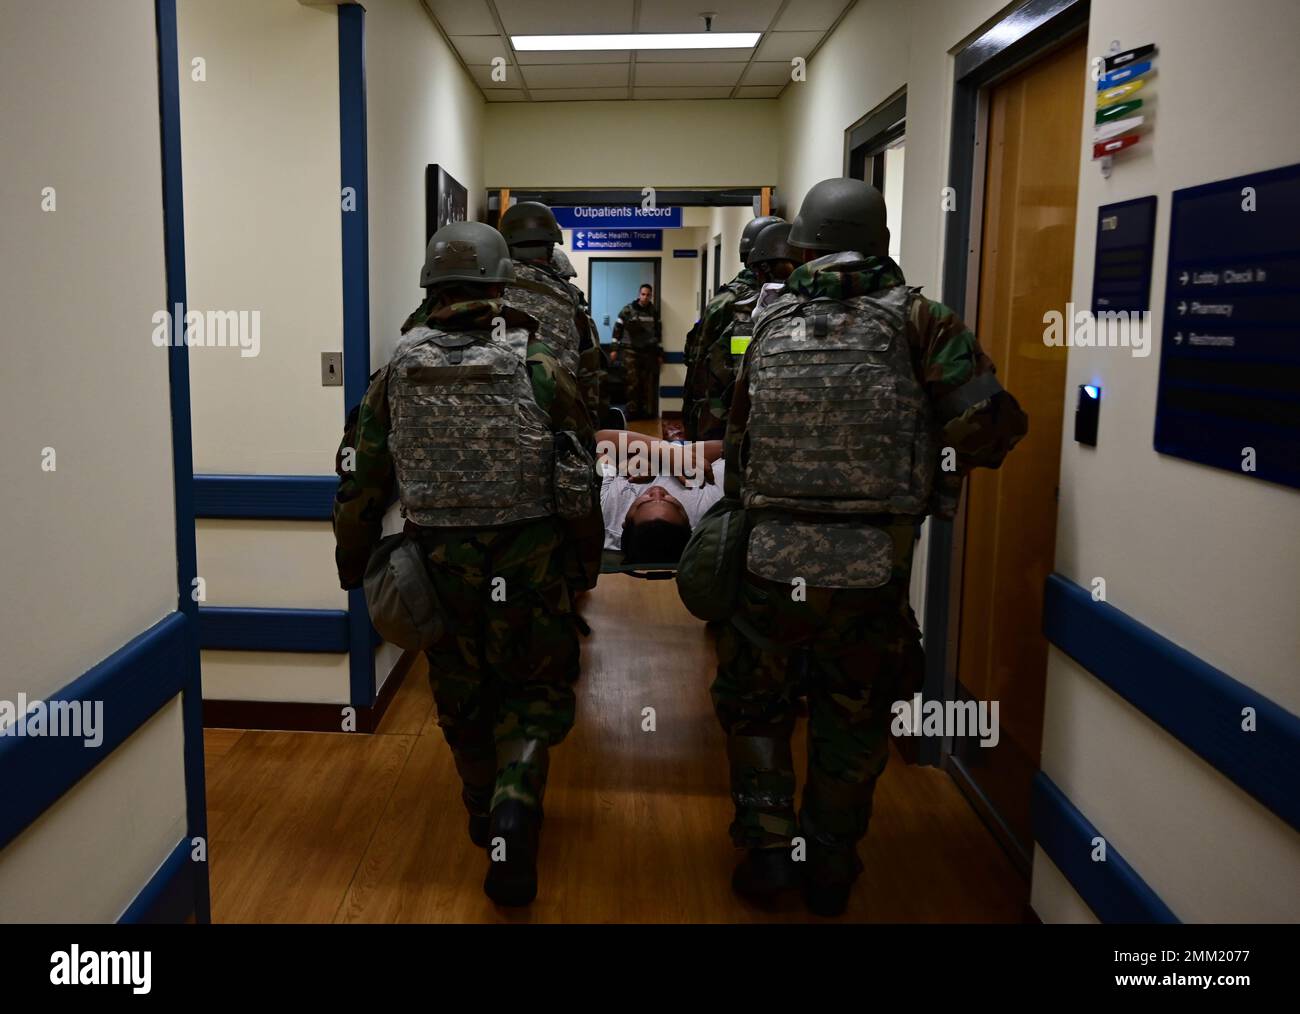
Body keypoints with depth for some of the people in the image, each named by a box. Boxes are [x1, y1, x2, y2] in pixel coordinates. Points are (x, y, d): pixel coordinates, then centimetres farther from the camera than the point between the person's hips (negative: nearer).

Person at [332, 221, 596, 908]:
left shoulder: (397, 375, -3)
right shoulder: (541, 369, -10)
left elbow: (360, 481, 2)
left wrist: (353, 565, 15)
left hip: (440, 568, 2)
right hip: (526, 567, -2)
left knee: (462, 696, 21)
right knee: (535, 693, 14)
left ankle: (487, 817, 39)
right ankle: (513, 810, -9)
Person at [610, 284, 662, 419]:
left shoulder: (654, 312, 6)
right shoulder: (628, 310, -2)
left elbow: (659, 333, 12)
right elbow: (618, 329, 0)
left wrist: (660, 354, 11)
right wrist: (615, 349, -4)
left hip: (648, 352, 2)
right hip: (631, 351, -2)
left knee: (648, 383, 1)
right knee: (633, 382, -6)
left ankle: (647, 411, 8)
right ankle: (632, 410, 0)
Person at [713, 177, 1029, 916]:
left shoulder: (771, 329, 4)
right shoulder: (916, 322, -3)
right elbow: (989, 416, -11)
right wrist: (936, 476, 4)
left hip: (772, 566, 1)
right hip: (873, 571, -1)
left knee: (755, 708, 23)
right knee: (853, 727, 19)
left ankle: (768, 848, 22)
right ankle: (829, 871, 30)